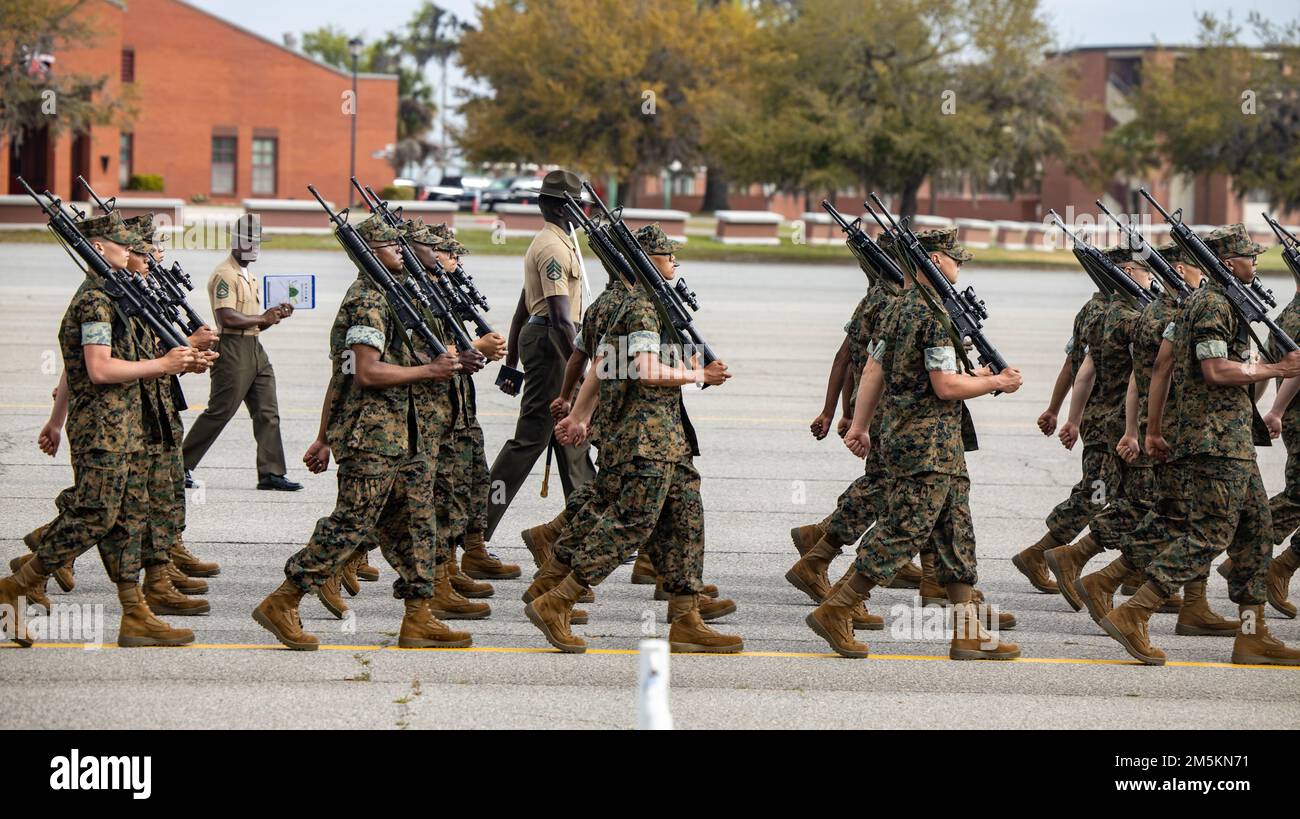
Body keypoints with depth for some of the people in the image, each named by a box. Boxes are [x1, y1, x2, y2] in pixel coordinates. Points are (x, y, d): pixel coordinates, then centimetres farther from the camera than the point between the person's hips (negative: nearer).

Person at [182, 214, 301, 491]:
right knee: (219, 411, -6)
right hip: (232, 349, -9)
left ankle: (271, 473, 4)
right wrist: (263, 318, -14)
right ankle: (182, 465, 3)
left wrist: (274, 316, 7)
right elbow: (227, 317, -20)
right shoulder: (225, 275, -9)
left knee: (268, 413, 3)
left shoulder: (251, 277, 22)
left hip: (255, 349, 9)